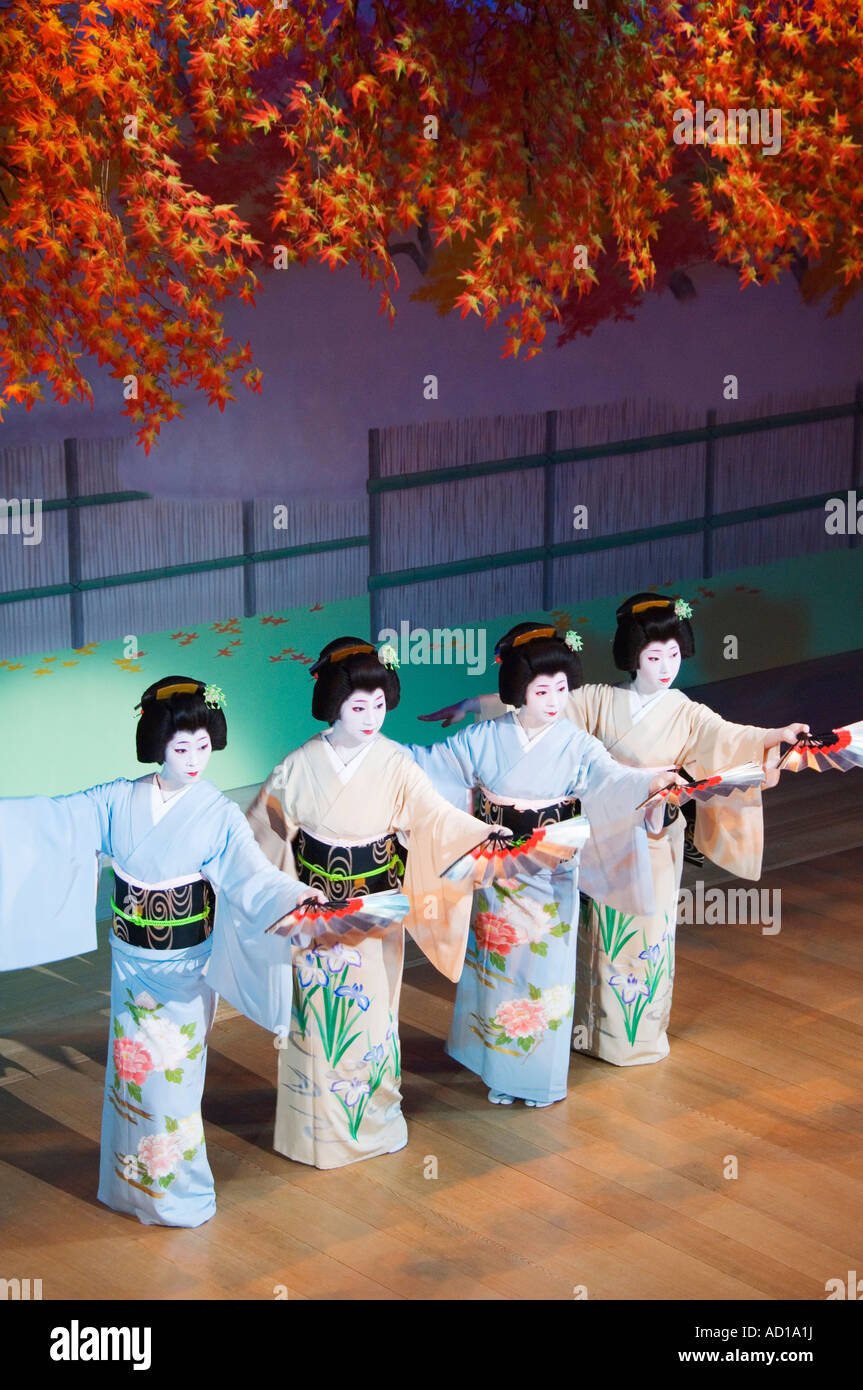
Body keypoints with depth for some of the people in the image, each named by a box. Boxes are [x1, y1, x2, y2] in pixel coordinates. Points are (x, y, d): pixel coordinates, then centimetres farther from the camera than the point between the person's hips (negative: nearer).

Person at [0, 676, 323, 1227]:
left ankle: (178, 1191, 18)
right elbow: (53, 820, -1)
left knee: (171, 1073, 1)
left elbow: (250, 873, -21)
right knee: (133, 1066, 13)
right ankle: (133, 1181, 29)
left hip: (184, 965, -3)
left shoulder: (219, 814, -11)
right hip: (132, 960, 3)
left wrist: (292, 894, -40)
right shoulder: (118, 801, -3)